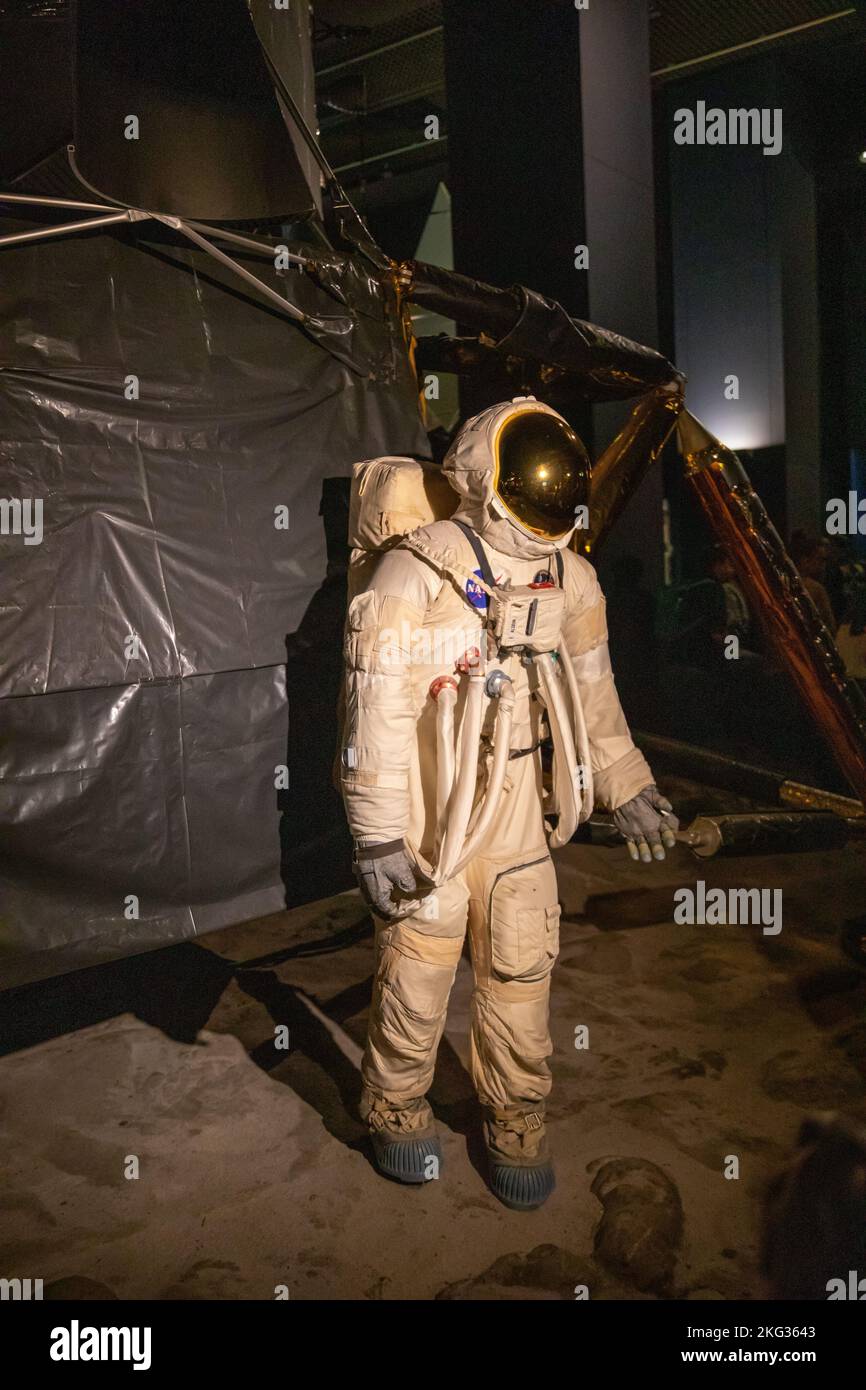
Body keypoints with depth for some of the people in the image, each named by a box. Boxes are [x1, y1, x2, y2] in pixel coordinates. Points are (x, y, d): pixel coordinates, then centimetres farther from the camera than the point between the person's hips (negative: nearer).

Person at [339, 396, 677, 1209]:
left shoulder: (569, 579, 2)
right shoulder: (415, 577, -17)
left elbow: (589, 694, 15)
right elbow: (376, 715, -17)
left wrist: (627, 788, 19)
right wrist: (376, 839, -17)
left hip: (516, 820, 5)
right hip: (426, 822, -5)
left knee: (521, 976, 12)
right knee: (416, 975, 9)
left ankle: (516, 1125, 34)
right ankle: (396, 1112, 36)